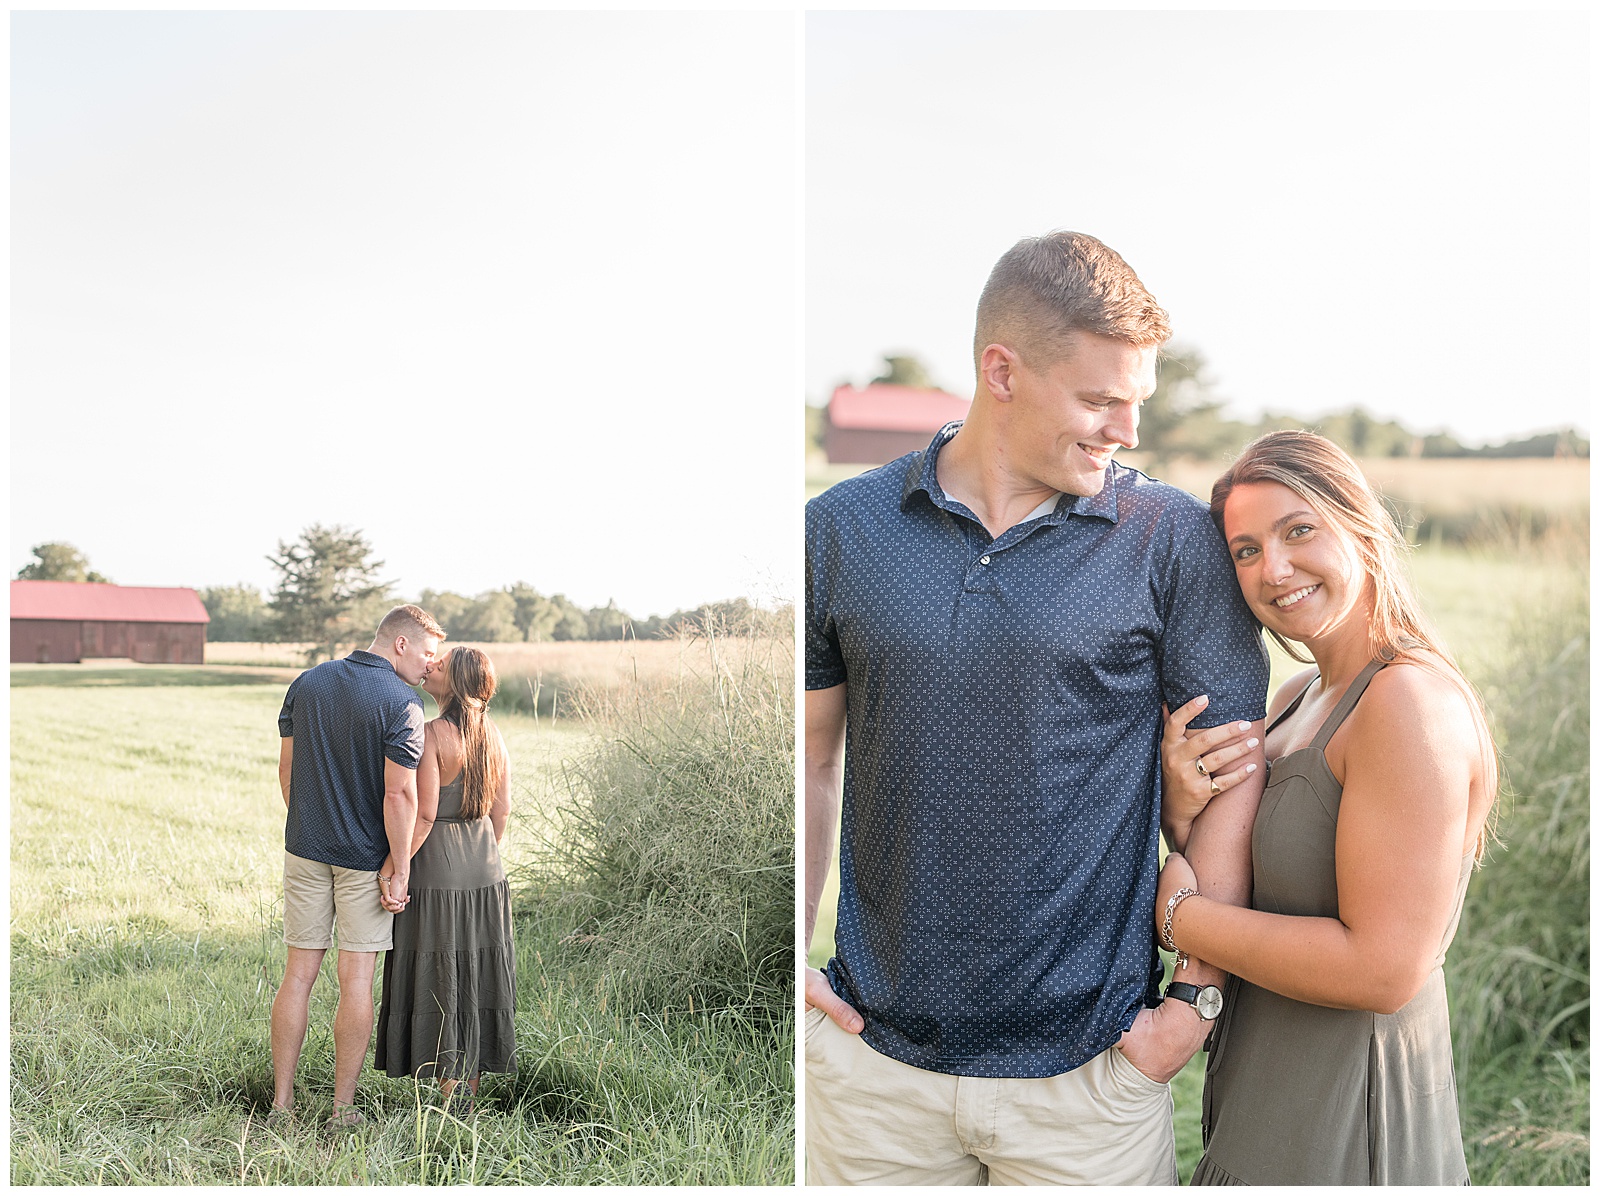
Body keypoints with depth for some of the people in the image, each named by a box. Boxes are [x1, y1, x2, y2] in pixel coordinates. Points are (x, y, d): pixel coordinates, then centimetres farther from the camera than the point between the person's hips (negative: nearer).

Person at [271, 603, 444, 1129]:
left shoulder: (307, 683, 4)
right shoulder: (402, 703, -14)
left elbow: (287, 768, 8)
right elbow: (399, 795, -19)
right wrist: (400, 874, -13)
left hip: (306, 849, 5)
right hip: (365, 857, -5)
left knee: (298, 974, 9)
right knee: (355, 981, 4)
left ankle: (281, 1105, 14)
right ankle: (343, 1108, 11)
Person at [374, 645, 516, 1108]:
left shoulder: (432, 735, -16)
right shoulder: (492, 733, 5)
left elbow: (423, 814, -20)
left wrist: (392, 866, -18)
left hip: (437, 869, -7)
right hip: (485, 874, 7)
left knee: (439, 983, 2)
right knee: (475, 977, 13)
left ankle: (451, 1101, 5)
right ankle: (469, 1098, 21)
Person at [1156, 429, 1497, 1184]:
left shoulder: (1414, 702, -22)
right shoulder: (1299, 699, 6)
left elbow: (1382, 968, -27)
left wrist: (1179, 916, -18)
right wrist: (1186, 807, -12)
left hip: (1347, 1122, -8)